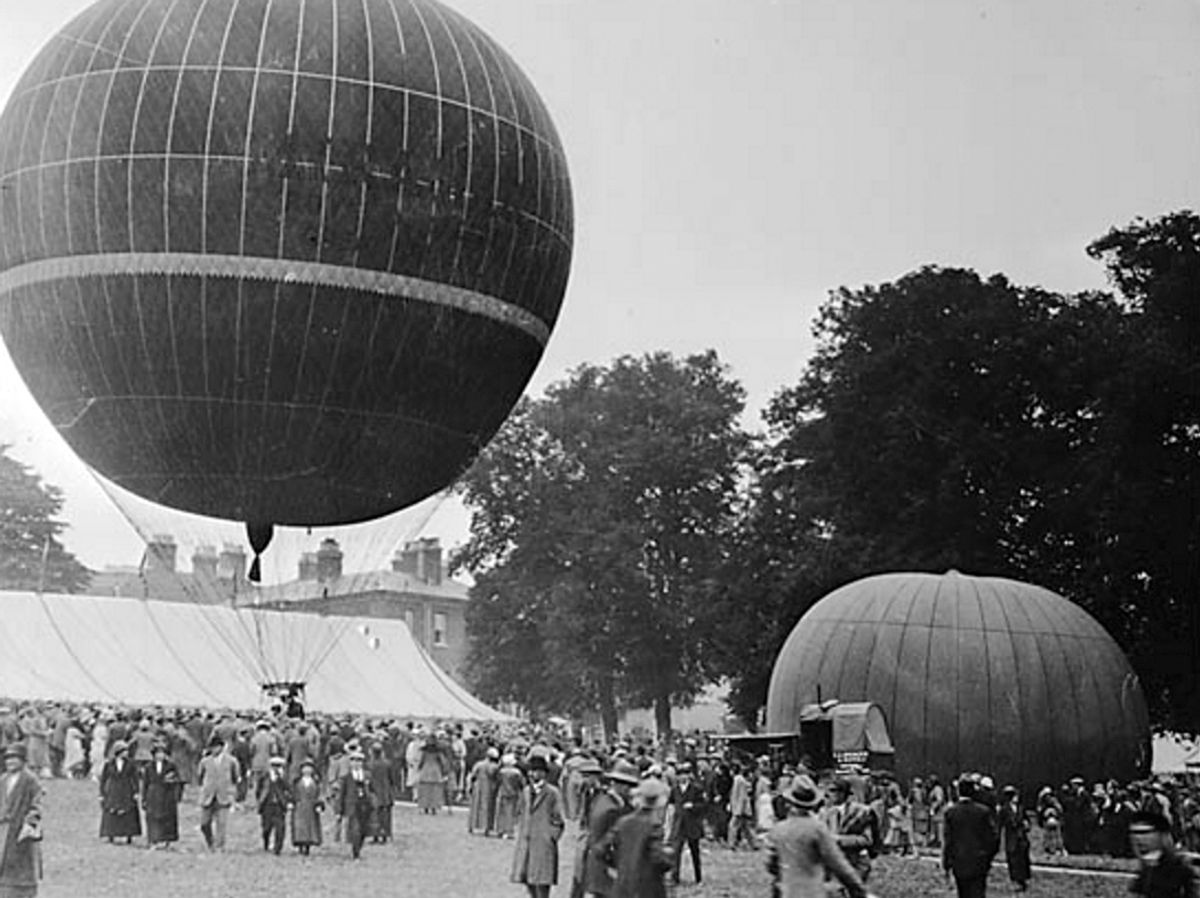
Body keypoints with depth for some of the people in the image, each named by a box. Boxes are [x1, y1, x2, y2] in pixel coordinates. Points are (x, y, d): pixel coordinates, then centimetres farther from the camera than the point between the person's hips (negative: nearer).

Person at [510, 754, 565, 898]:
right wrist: (521, 834, 12)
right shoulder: (526, 791, 10)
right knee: (528, 881, 11)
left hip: (543, 844, -6)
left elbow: (558, 821, -6)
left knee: (541, 883, -5)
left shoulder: (552, 793, -8)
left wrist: (550, 840, -9)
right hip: (525, 845, 6)